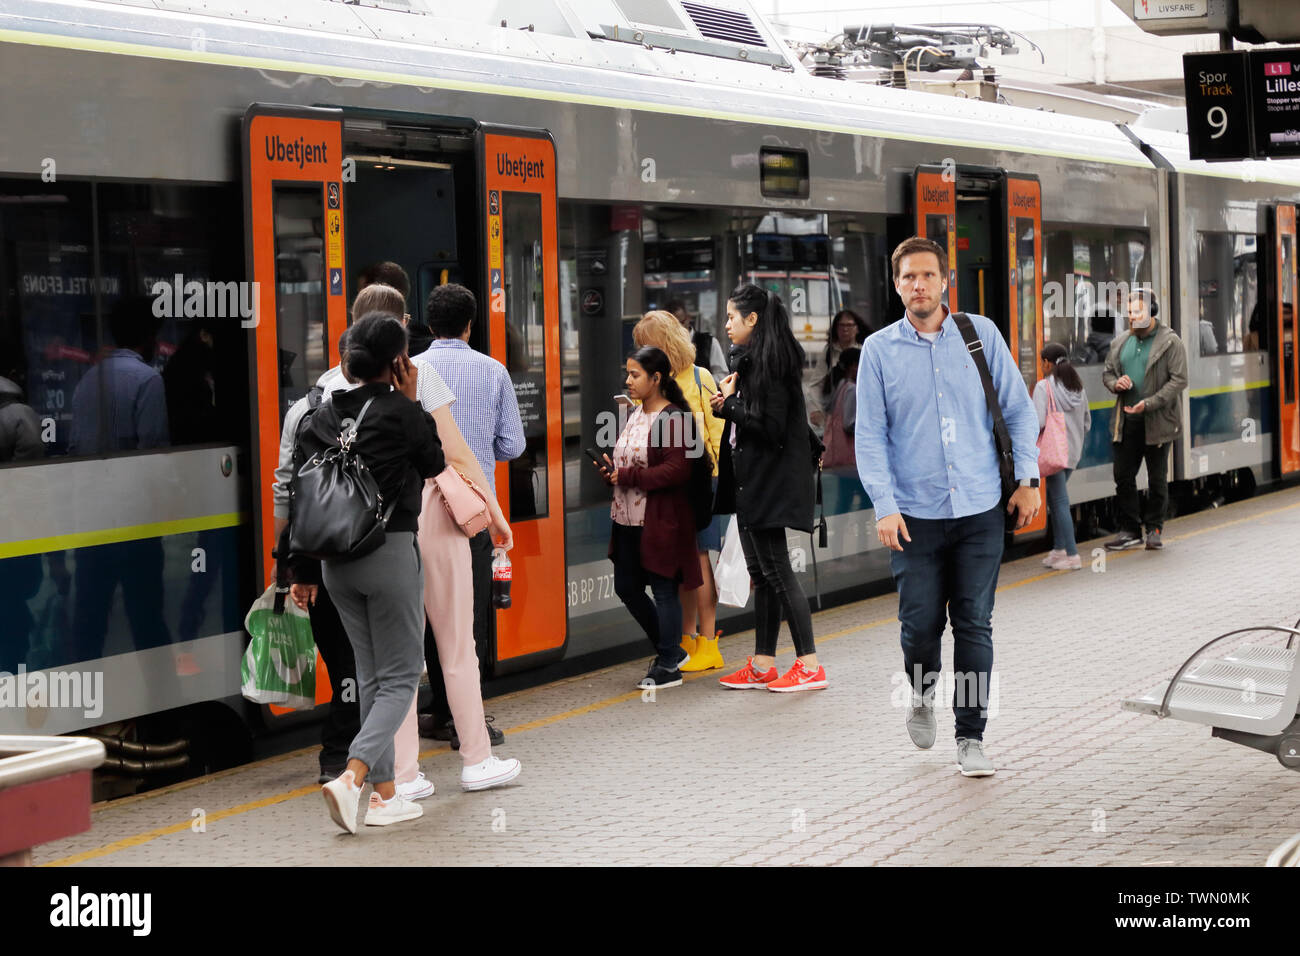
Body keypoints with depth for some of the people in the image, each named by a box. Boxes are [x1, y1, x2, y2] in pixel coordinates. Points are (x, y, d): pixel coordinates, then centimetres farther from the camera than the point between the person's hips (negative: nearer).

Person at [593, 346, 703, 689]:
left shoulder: (674, 419, -14)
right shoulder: (634, 416, 14)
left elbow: (677, 470, -22)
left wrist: (627, 477, -21)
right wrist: (610, 471, 1)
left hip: (660, 522, -9)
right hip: (628, 519, 9)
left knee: (663, 590, 0)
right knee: (626, 587, 12)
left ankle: (668, 666, 11)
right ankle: (670, 651, 27)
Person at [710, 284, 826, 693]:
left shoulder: (770, 364, -16)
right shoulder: (749, 361, 15)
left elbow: (770, 427, -21)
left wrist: (730, 404, -11)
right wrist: (727, 405, 4)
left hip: (769, 484, -10)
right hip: (751, 483, 10)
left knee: (776, 571, -8)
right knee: (761, 574, 11)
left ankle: (810, 666, -6)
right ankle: (762, 665, 16)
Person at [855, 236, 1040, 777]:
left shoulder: (981, 335, 5)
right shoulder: (879, 350, 2)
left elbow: (1018, 408, 9)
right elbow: (870, 434, 0)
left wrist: (1028, 478, 2)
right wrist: (884, 506, -9)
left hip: (980, 509, 1)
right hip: (915, 513, 0)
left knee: (974, 625, 1)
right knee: (920, 623, -1)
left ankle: (971, 738, 9)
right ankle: (922, 696, 31)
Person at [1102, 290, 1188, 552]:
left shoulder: (1170, 343, -6)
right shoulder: (1120, 343, 11)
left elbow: (1179, 380, -11)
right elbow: (1107, 373, 20)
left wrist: (1149, 403, -20)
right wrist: (1115, 383, -5)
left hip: (1157, 421, -5)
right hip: (1126, 422, 5)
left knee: (1157, 479, 4)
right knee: (1123, 476, 4)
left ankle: (1154, 529, 16)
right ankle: (1130, 530, 13)